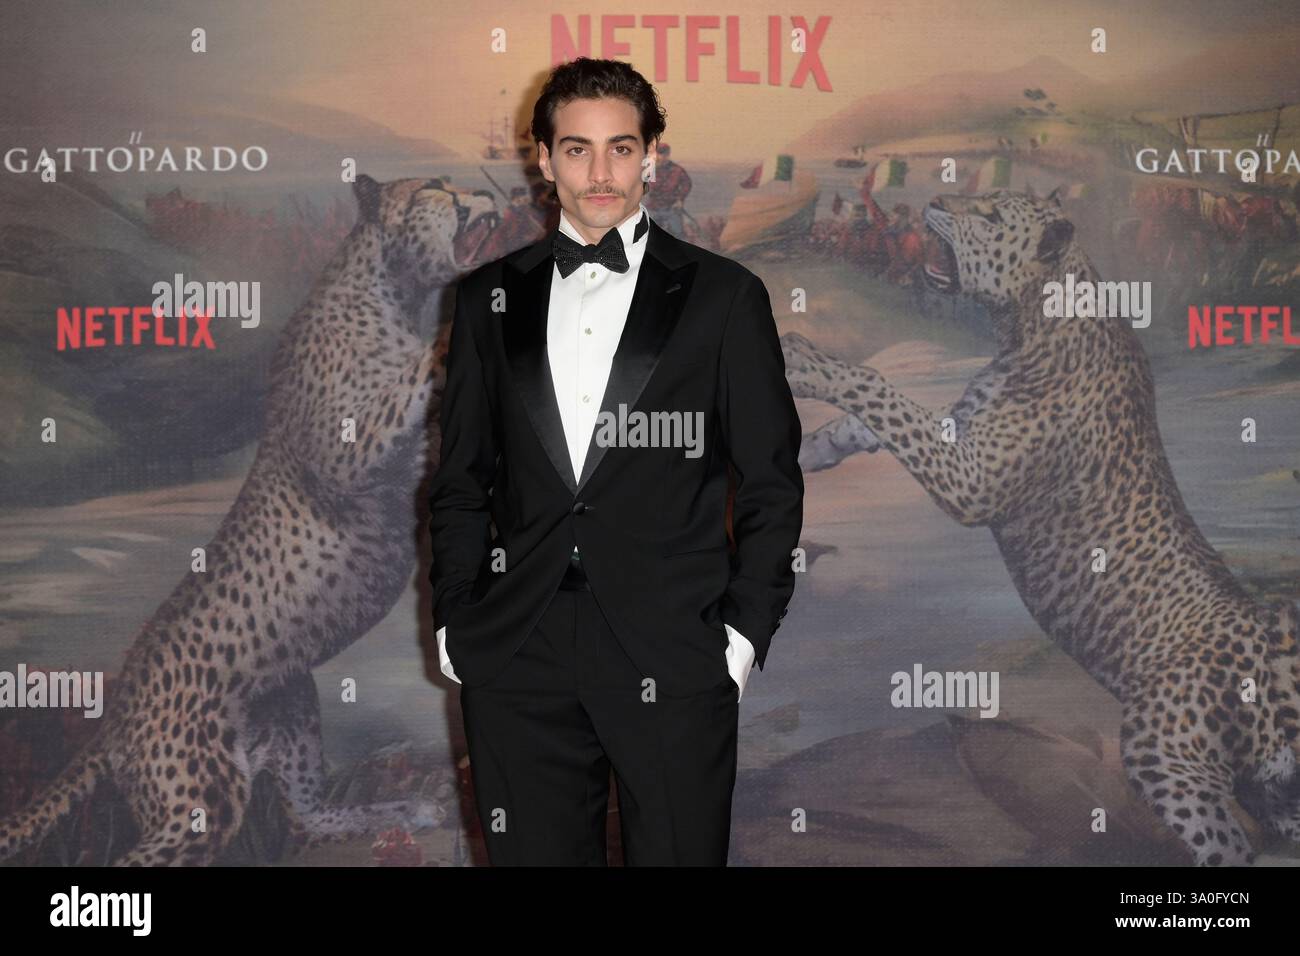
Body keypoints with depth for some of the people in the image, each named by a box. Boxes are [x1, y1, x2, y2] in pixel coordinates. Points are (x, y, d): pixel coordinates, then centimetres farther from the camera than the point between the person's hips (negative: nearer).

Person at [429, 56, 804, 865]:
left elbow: (772, 486, 3)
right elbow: (461, 480, 14)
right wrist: (455, 623, 6)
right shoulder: (492, 297, 11)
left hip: (675, 668, -2)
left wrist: (745, 634, -5)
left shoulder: (724, 296, 3)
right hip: (517, 664, 2)